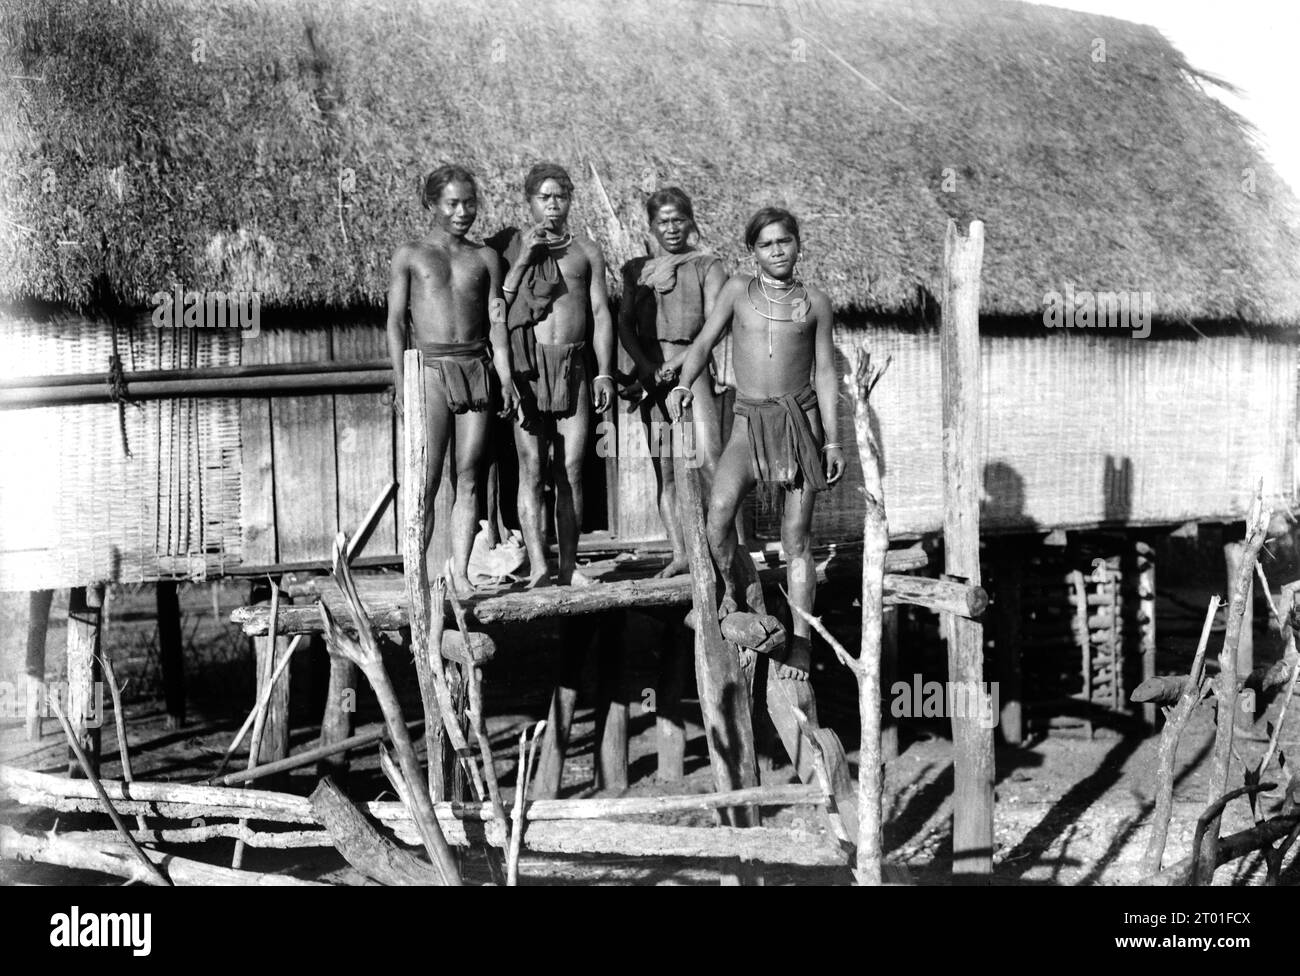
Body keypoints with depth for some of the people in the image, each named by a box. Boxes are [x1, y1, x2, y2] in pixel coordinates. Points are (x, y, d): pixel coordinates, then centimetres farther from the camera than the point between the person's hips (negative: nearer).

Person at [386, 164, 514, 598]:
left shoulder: (485, 257, 14)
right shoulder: (410, 255, 6)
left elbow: (497, 321, 10)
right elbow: (395, 322, 3)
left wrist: (505, 378, 0)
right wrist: (401, 383, -6)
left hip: (477, 369, 2)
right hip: (431, 368, -2)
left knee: (468, 478, 1)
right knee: (427, 478, -5)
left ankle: (460, 571, 5)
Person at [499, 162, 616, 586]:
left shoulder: (586, 250, 15)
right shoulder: (511, 245, 10)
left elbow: (600, 313, 12)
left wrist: (604, 372, 3)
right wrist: (524, 259, -7)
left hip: (573, 367, 2)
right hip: (527, 365, -2)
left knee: (571, 471, 1)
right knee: (532, 467, -8)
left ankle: (568, 565, 6)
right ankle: (538, 564, -12)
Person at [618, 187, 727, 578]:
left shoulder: (707, 265, 5)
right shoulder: (638, 270, 15)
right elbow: (625, 326, 8)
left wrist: (675, 364, -15)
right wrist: (648, 367, -9)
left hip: (693, 368, -4)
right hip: (652, 373, 4)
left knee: (710, 464, -16)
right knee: (664, 469, 3)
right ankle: (679, 554, 8)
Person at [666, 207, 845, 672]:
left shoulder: (815, 301, 6)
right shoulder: (738, 289, 7)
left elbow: (825, 372, 7)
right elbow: (704, 341, 10)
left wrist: (832, 440, 2)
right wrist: (683, 384, -10)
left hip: (802, 416, 0)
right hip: (750, 419, 0)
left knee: (797, 533, -2)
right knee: (719, 510, -23)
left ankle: (800, 640, 5)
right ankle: (731, 591, 4)